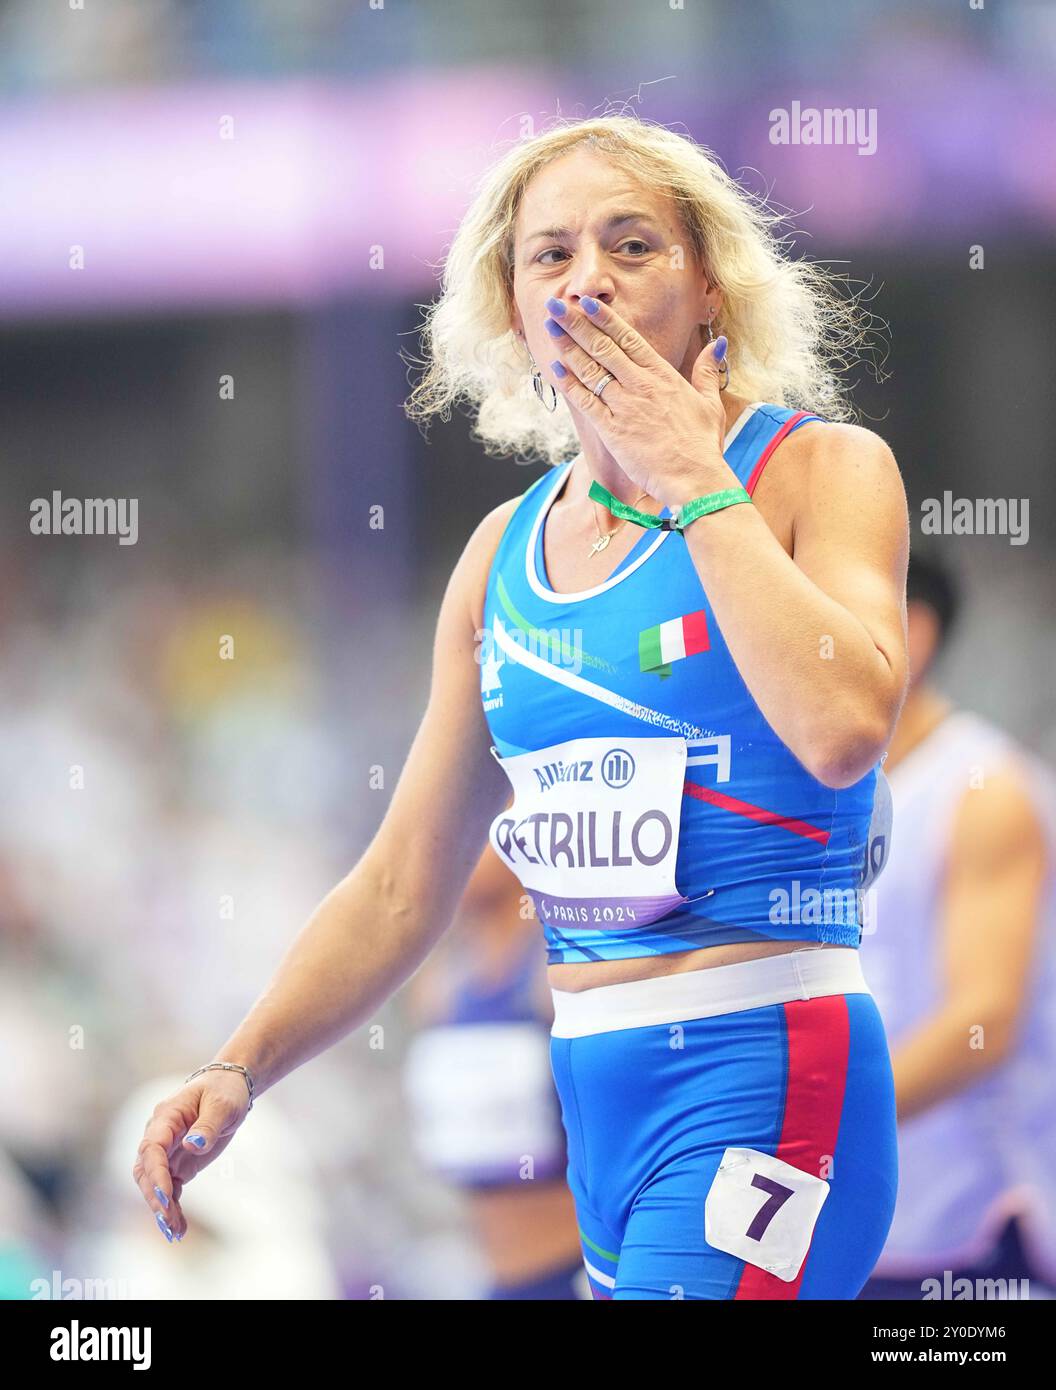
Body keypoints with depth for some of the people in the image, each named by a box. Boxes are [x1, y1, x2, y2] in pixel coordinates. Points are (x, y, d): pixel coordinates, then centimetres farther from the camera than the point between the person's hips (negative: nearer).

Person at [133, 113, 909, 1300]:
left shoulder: (823, 469, -3)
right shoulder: (507, 551, 13)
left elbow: (843, 724, -23)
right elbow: (402, 886, 18)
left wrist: (693, 483, -13)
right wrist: (237, 1069, 5)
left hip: (770, 1080, -6)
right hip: (596, 1096, 6)